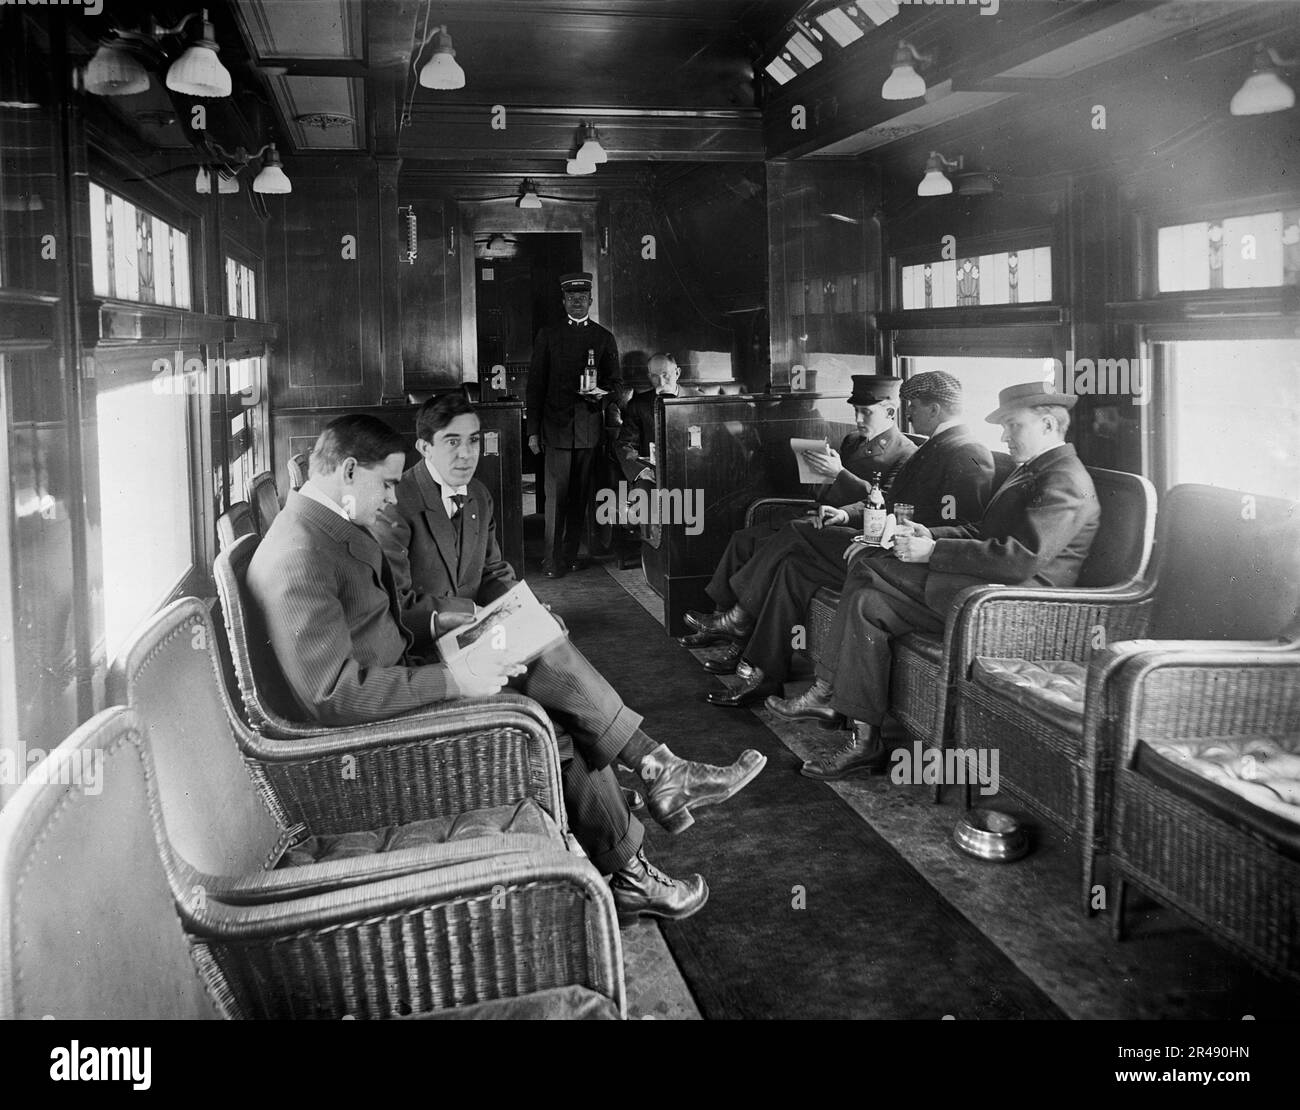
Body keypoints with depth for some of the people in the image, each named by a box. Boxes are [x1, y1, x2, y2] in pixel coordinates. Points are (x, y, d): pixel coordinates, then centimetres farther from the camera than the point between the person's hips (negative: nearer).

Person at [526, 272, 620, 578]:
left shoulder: (604, 337, 13)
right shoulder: (548, 336, 10)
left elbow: (614, 381, 15)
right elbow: (535, 383, 7)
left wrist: (603, 392, -10)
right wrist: (533, 431, 1)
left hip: (589, 426, 1)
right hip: (556, 426, -1)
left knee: (581, 495, 3)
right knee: (556, 494, -6)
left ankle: (571, 554, 12)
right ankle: (553, 560, -4)